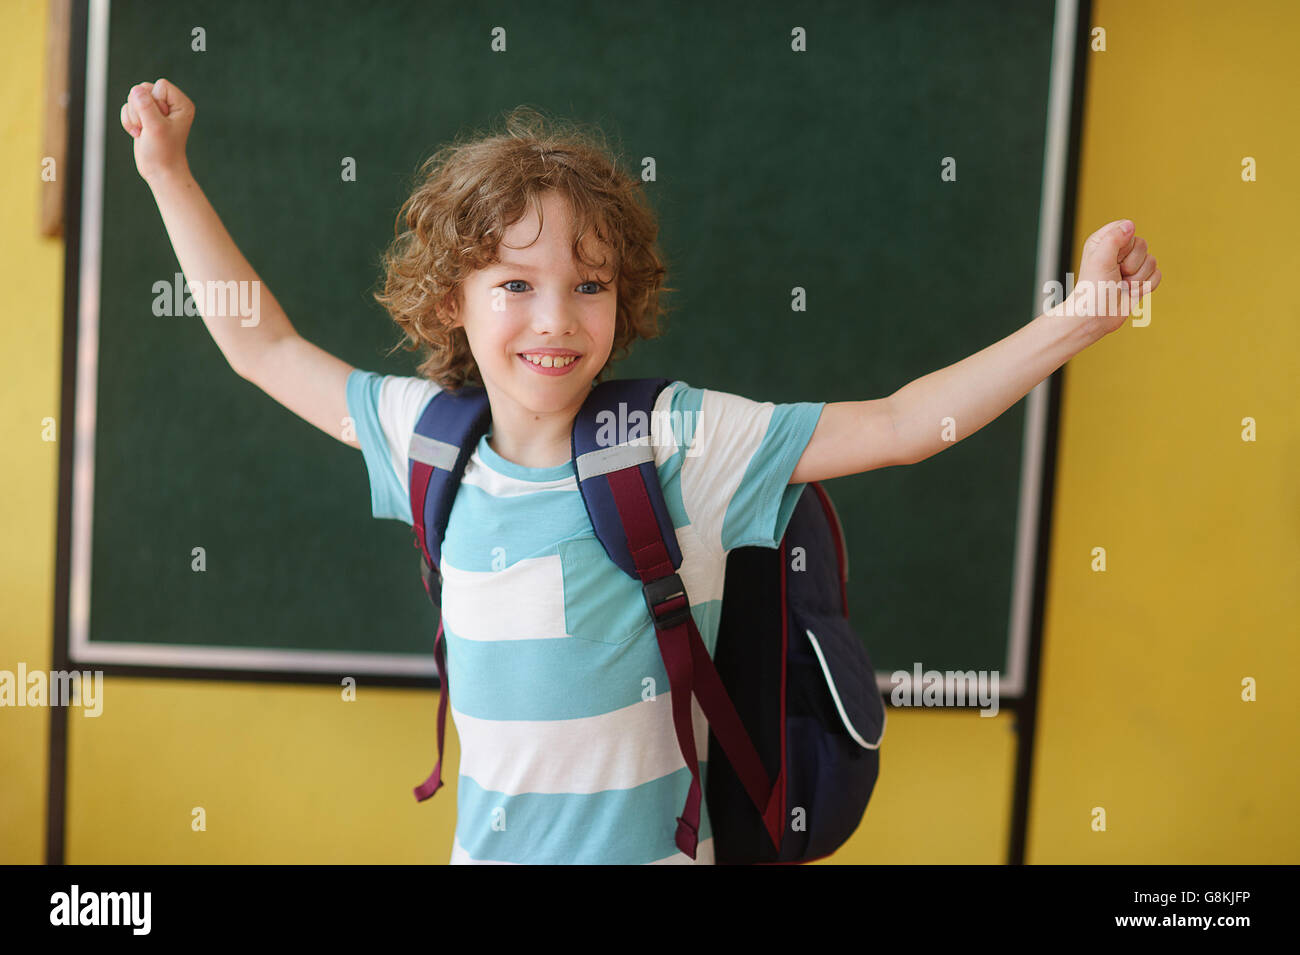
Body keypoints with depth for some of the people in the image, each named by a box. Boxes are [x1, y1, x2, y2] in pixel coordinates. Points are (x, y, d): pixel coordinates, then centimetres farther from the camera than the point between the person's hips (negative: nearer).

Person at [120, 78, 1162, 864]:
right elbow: (262, 346, 7)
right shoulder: (431, 435, -4)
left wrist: (1079, 319, -25)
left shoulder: (681, 439, -14)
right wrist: (169, 171, 7)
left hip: (656, 842, -3)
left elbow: (899, 425, -16)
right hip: (491, 843, 3)